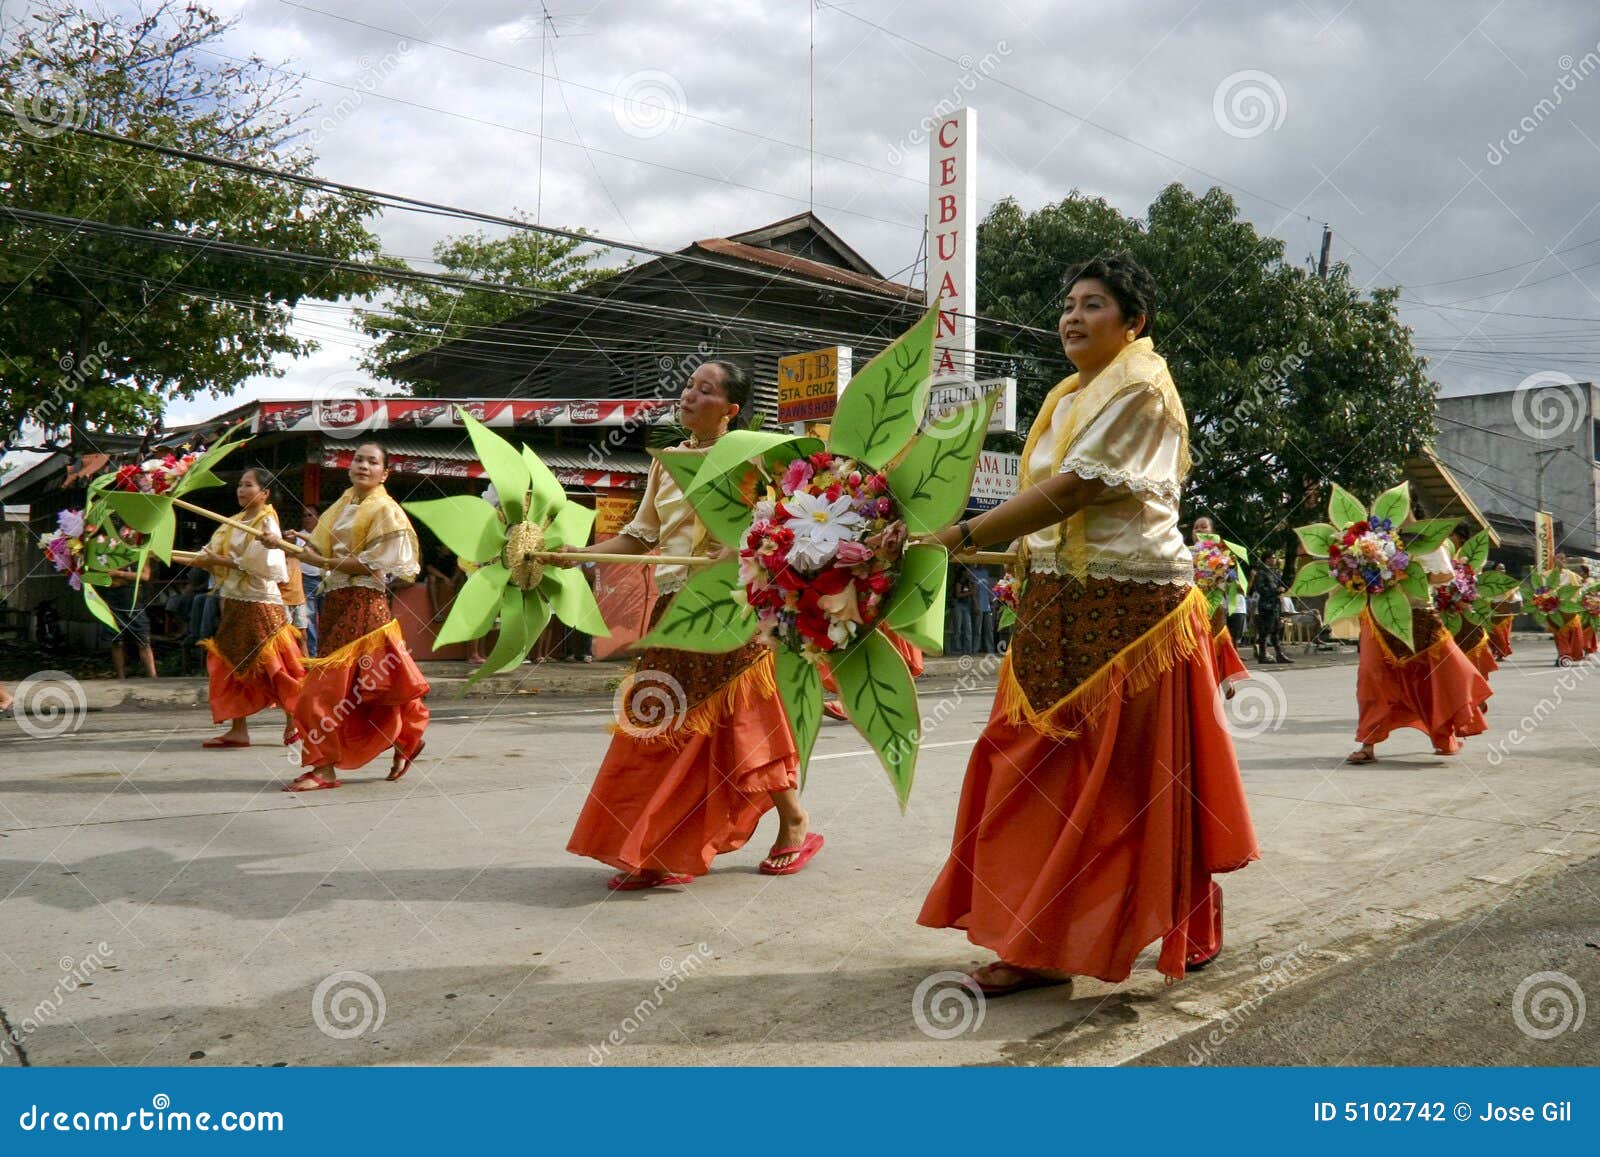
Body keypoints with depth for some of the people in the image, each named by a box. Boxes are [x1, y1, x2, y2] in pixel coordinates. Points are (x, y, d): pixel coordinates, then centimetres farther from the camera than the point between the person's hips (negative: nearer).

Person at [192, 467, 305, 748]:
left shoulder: (267, 522, -7)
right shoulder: (235, 522, 15)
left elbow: (256, 562, -16)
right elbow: (210, 557, 14)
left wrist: (219, 559, -10)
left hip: (260, 601, -8)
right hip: (234, 601, 8)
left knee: (272, 664, -4)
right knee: (232, 663, 5)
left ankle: (294, 721, 12)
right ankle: (238, 730, 10)